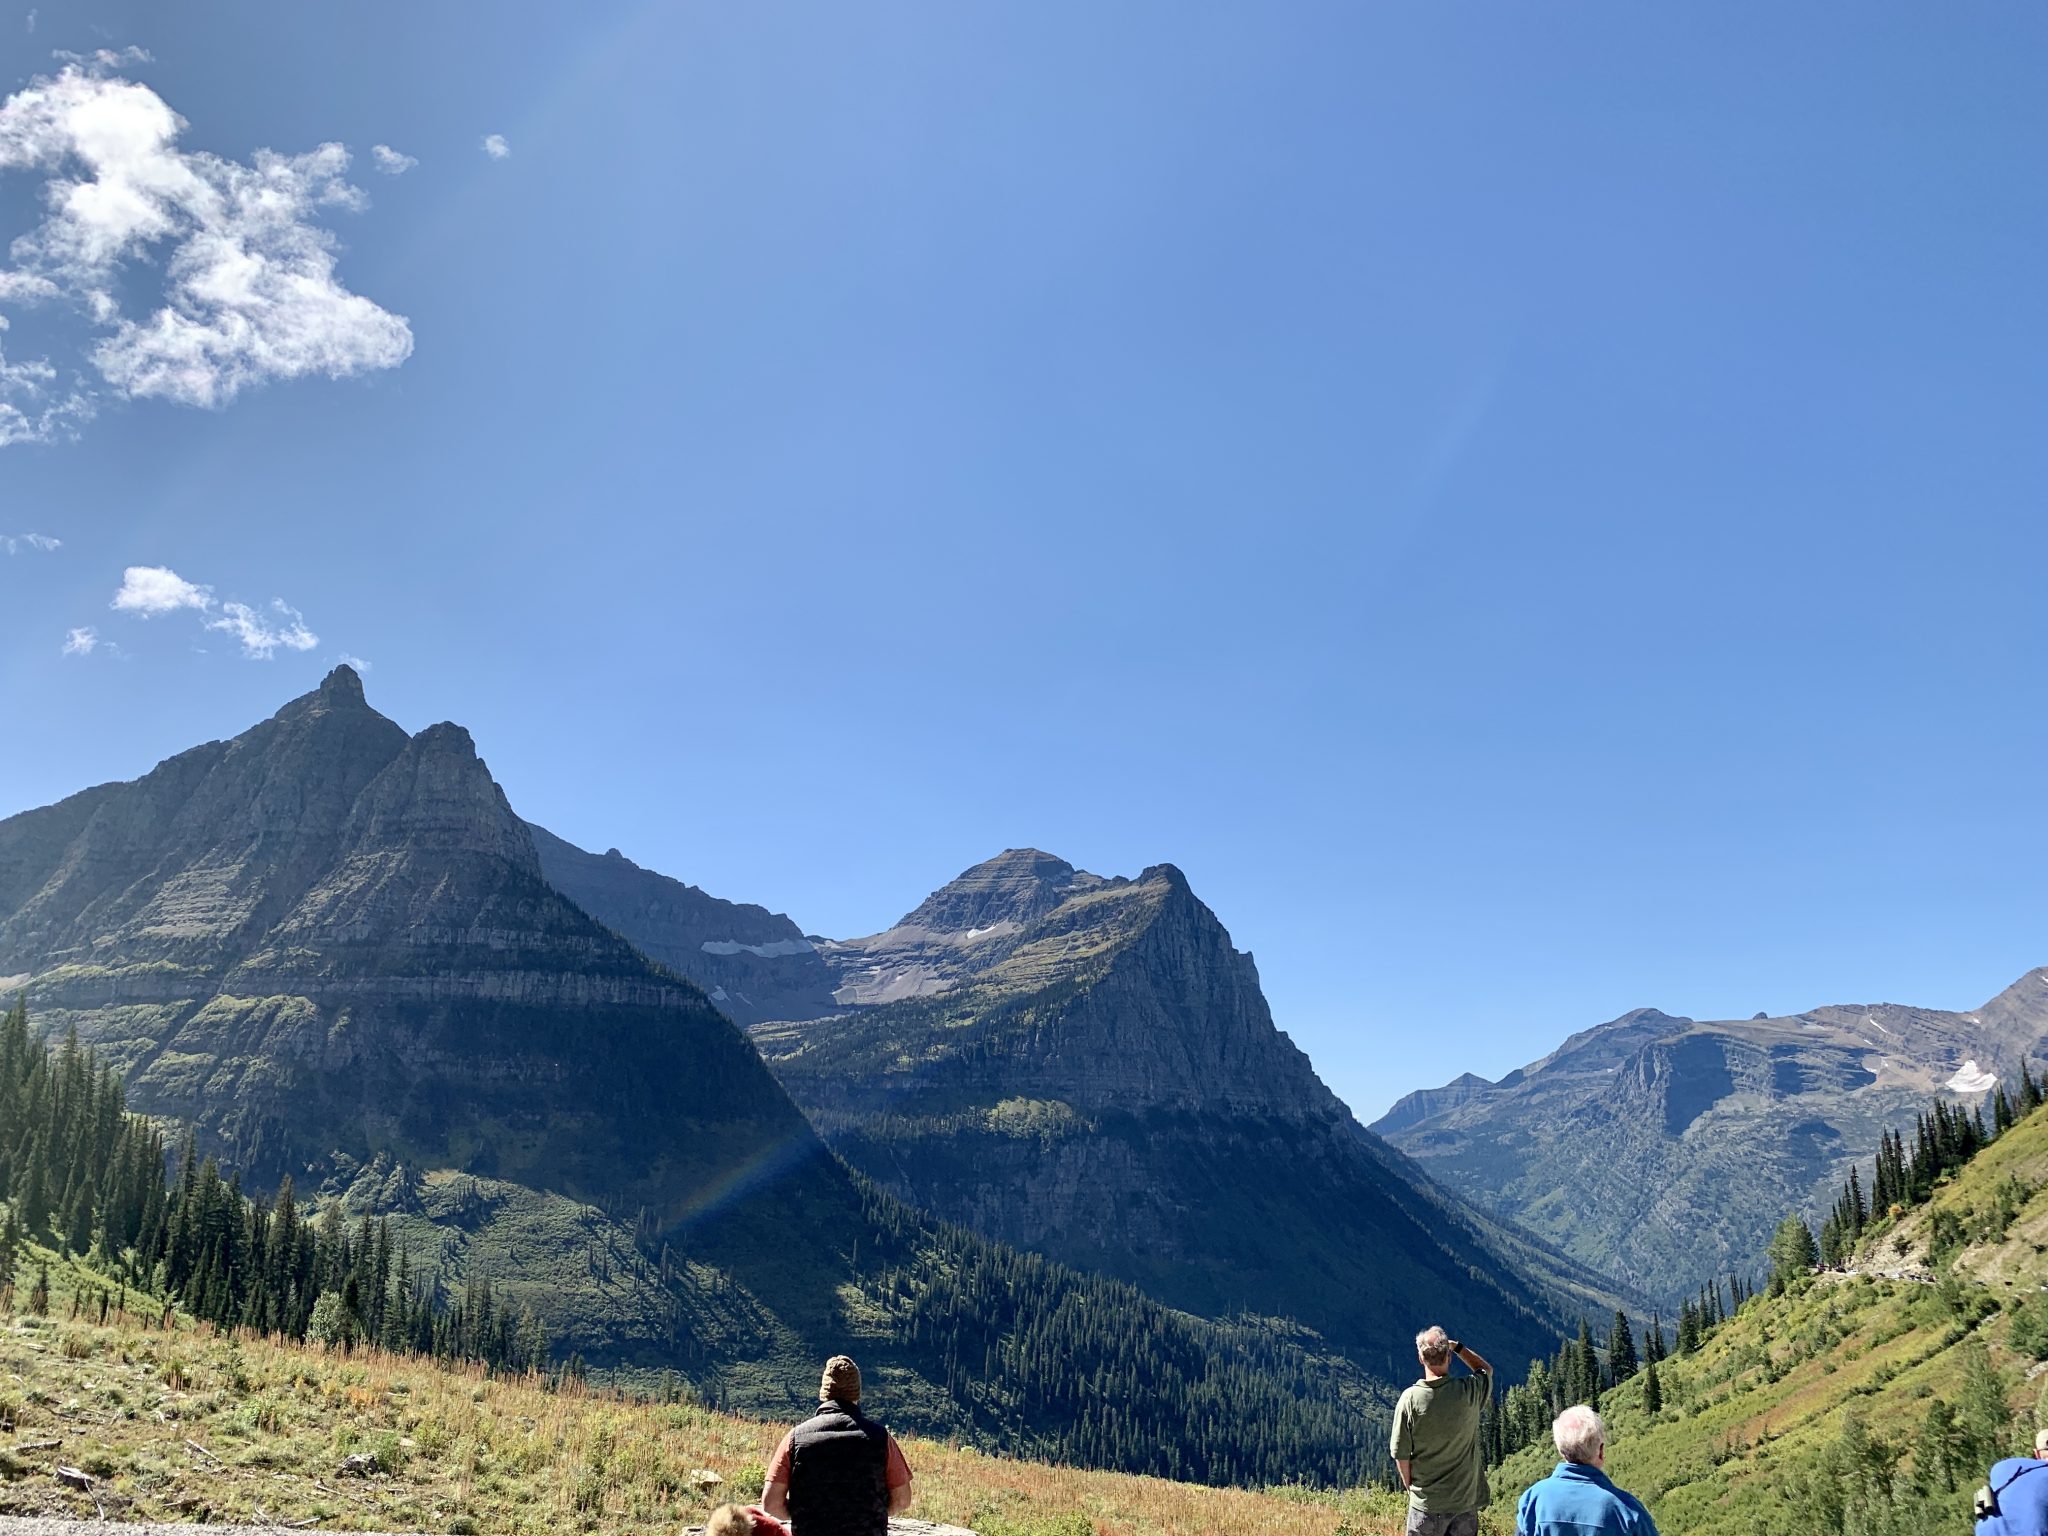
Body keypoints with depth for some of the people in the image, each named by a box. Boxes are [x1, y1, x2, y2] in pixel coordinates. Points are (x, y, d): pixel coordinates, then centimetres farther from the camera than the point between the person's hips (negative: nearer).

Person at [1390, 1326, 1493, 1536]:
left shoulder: (1410, 1399, -16)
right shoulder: (1469, 1391, -11)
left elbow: (1401, 1455, -8)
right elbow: (1486, 1370, 14)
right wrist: (1457, 1346, 12)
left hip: (1426, 1503, -2)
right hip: (1466, 1501, 2)